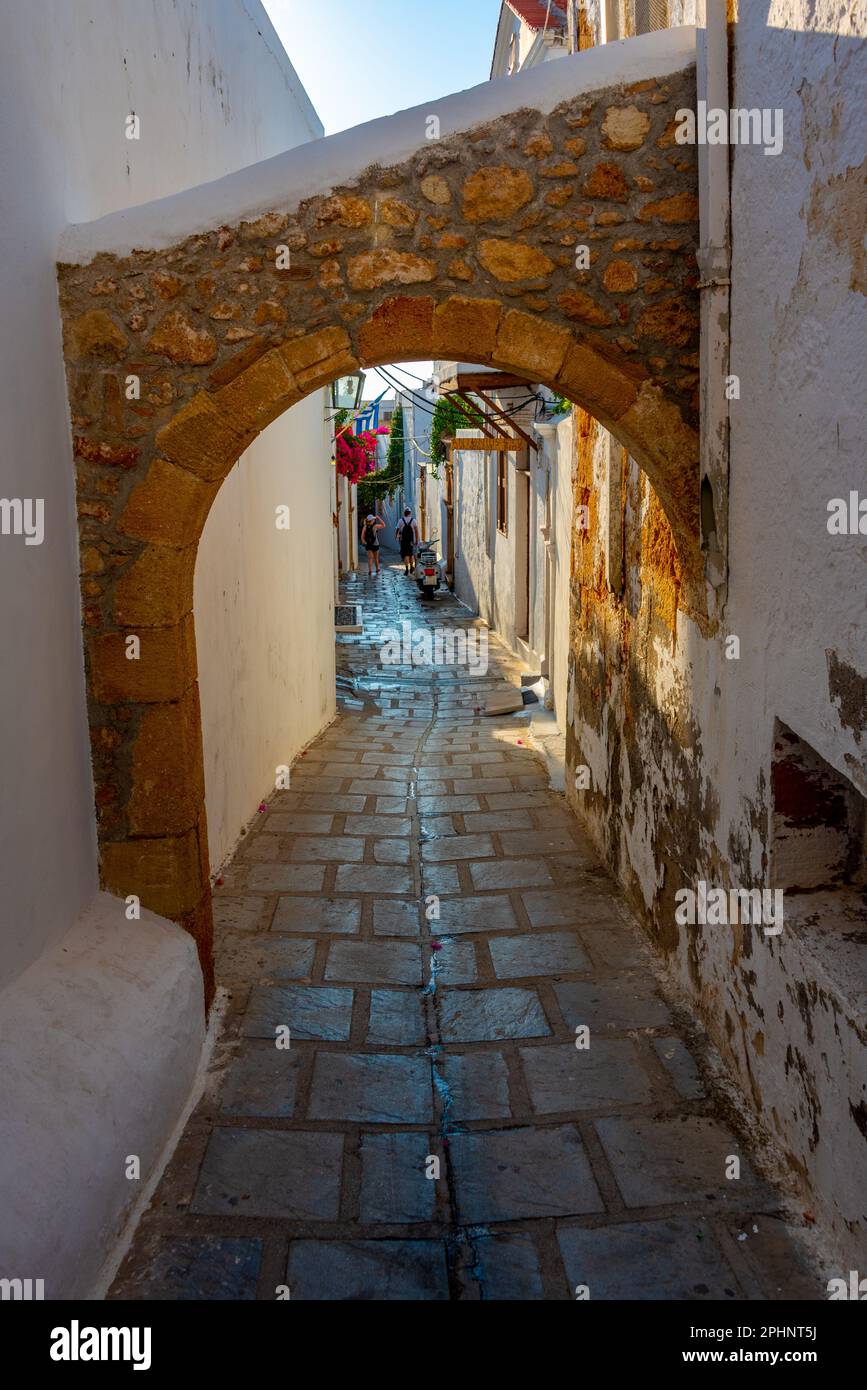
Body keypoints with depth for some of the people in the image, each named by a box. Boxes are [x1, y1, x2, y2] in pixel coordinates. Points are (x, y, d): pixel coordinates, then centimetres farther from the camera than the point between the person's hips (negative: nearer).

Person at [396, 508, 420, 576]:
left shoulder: (401, 520, -2)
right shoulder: (413, 520, -1)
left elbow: (397, 529, 3)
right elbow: (416, 531, -7)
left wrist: (396, 536, 25)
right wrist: (417, 541, -3)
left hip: (403, 540, -2)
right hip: (411, 540, 2)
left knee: (405, 555, -2)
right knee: (411, 554, 18)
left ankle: (407, 569, -14)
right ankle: (411, 567, 28)